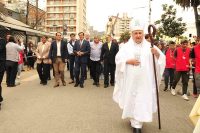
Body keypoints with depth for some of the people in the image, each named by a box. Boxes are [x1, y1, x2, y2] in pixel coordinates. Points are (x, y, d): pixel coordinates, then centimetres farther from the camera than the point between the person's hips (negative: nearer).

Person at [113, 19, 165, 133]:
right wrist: (128, 61, -17)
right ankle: (135, 121, 34)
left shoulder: (149, 46, 2)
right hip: (130, 81, 1)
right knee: (131, 100, 13)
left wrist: (157, 53, -24)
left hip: (145, 81, 0)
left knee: (142, 102, 1)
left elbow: (161, 59, -3)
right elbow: (118, 58, -3)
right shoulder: (126, 46, 3)